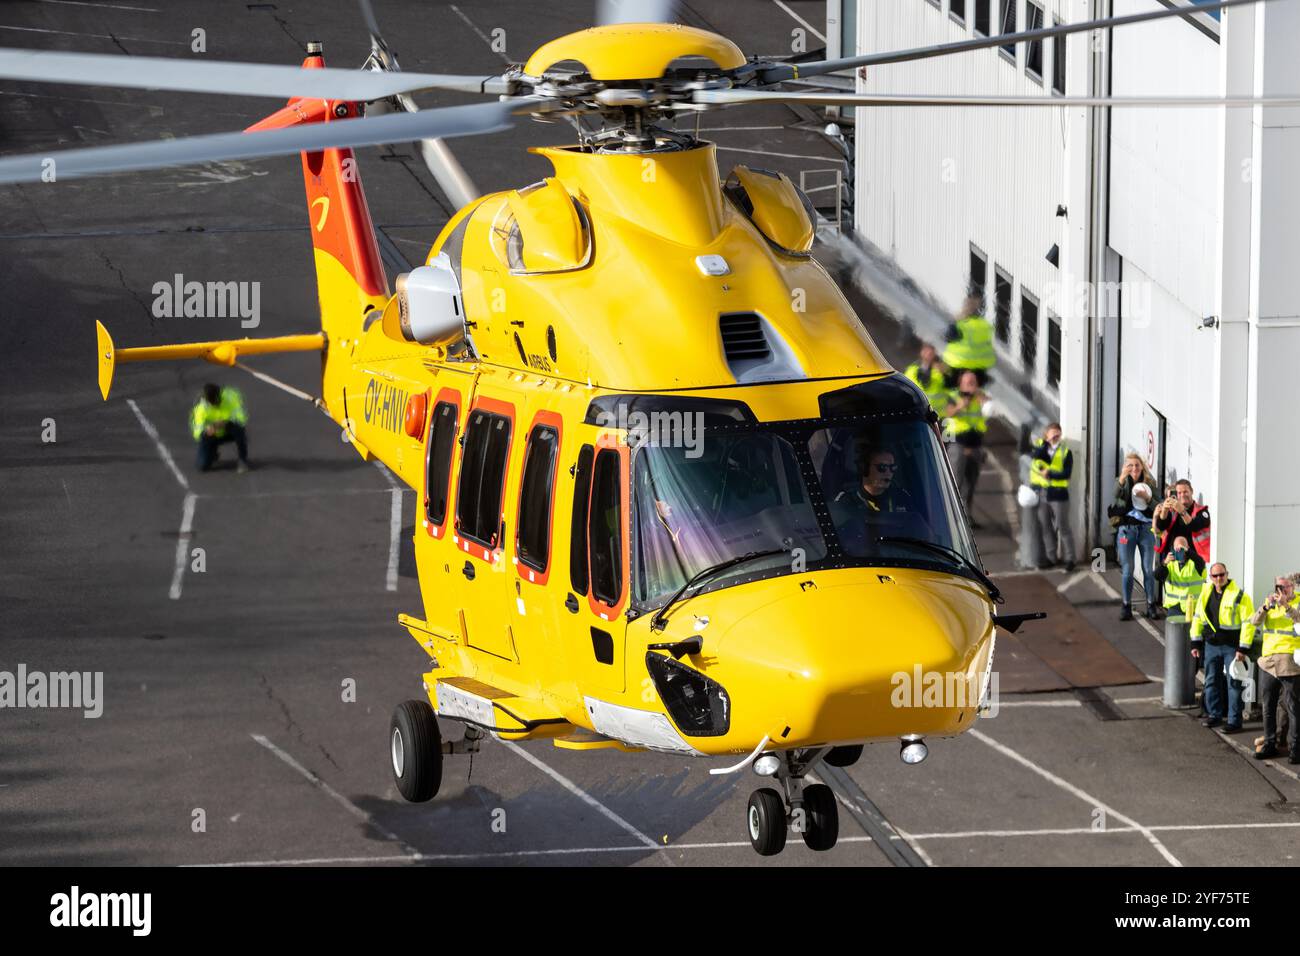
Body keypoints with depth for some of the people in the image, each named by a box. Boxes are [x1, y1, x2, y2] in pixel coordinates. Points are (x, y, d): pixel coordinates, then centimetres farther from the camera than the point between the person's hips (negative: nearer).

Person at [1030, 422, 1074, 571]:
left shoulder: (1066, 452, -3)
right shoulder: (1040, 446, 5)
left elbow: (1066, 473, -10)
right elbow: (1035, 455, -17)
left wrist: (1049, 474, -14)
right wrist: (1046, 444, -22)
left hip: (1058, 493, -4)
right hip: (1041, 493, 4)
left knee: (1063, 527, -2)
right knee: (1045, 527, 11)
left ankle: (1069, 559, 6)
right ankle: (1050, 557, 22)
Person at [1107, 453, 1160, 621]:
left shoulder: (1149, 483, 5)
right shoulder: (1122, 482, 2)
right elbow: (1117, 494, -20)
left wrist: (1147, 498, -17)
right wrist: (1122, 479, -37)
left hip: (1145, 528, 1)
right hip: (1126, 529, -1)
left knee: (1149, 569, 2)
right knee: (1127, 570, 1)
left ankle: (1151, 606, 11)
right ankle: (1126, 606, 8)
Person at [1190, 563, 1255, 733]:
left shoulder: (1239, 596, -12)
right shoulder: (1205, 594, 6)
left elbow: (1249, 623, -14)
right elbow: (1198, 618, 15)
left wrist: (1243, 649, -17)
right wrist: (1196, 643, 11)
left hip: (1232, 647, -6)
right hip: (1212, 645, 6)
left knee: (1234, 684, -2)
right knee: (1211, 681, 12)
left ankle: (1234, 721, 3)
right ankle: (1214, 715, 26)